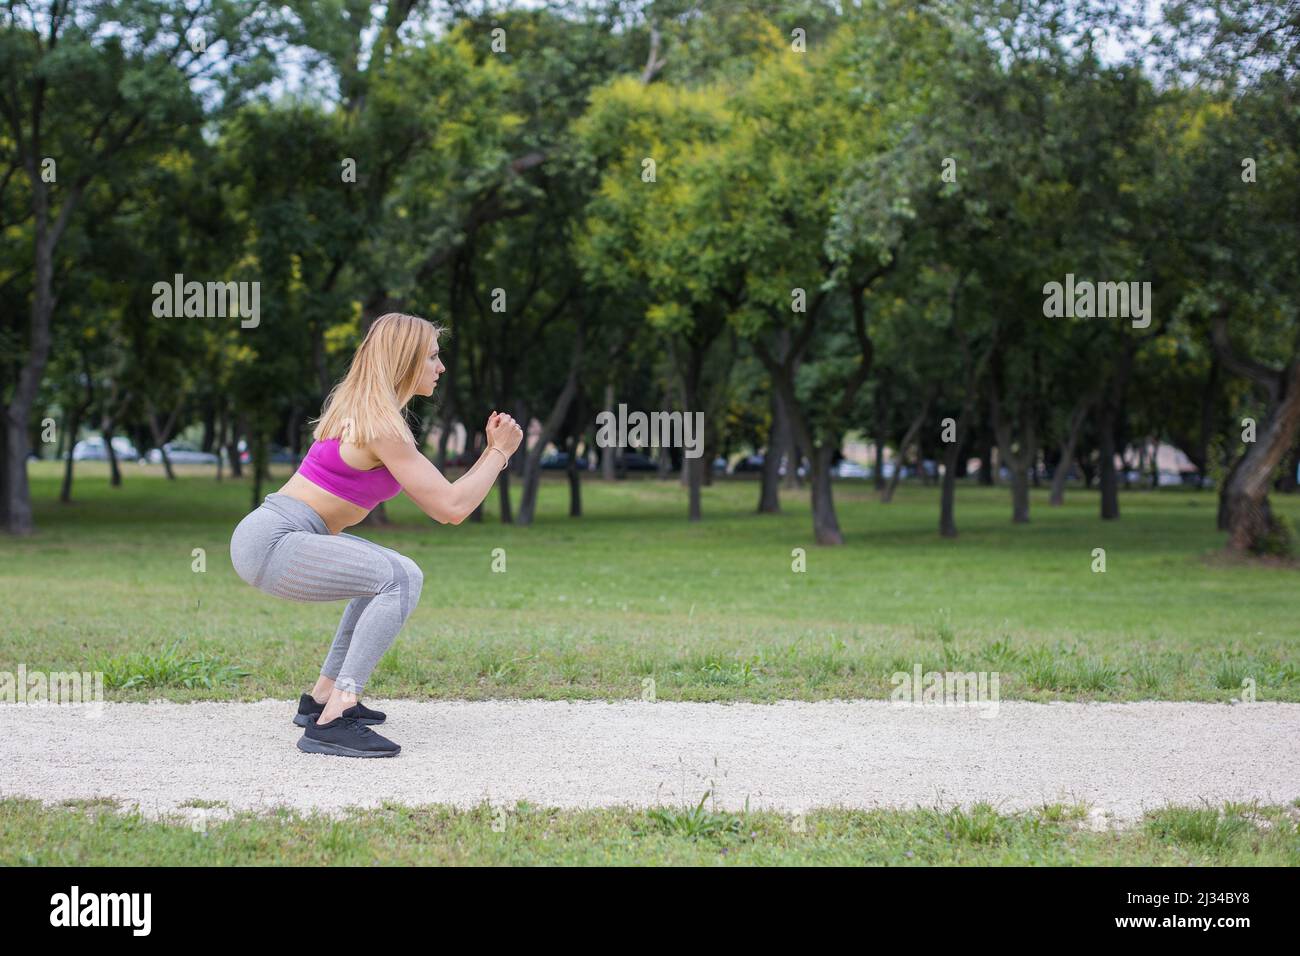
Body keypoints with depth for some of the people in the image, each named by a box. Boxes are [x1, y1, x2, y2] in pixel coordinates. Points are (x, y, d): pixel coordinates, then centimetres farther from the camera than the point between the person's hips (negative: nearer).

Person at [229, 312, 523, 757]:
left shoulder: (363, 410, 16)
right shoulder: (380, 425, -15)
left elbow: (437, 493, 22)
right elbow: (451, 508, -16)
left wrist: (492, 451, 16)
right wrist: (499, 452, -4)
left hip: (274, 534, 11)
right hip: (271, 543, -11)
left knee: (390, 575, 23)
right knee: (400, 579, -21)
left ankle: (322, 698, 23)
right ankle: (330, 723, -24)